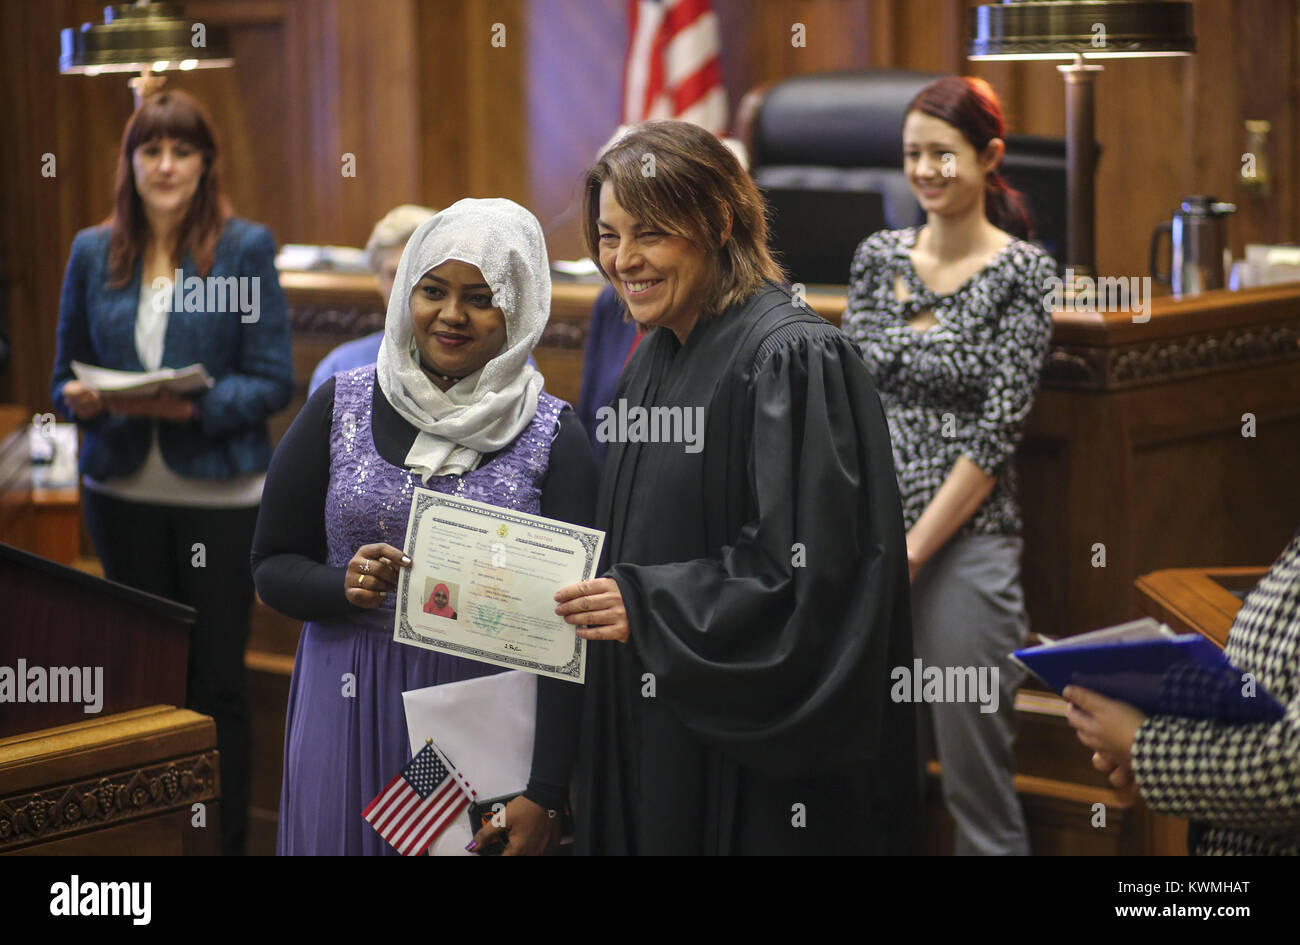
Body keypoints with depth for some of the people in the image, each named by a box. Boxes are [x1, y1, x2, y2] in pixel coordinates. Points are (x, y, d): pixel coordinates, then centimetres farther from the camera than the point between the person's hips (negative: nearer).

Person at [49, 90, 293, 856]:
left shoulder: (246, 247, -2)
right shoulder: (94, 252, 8)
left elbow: (274, 382, -5)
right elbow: (67, 373, 12)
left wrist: (195, 408, -21)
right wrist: (82, 399, -11)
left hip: (222, 491, -3)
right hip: (124, 491, 3)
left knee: (217, 676, 1)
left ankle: (226, 838, 11)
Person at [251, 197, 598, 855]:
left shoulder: (553, 436, -3)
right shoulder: (340, 407, 3)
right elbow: (273, 566, 7)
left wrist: (546, 793, -11)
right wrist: (344, 585, -16)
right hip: (349, 721, 2)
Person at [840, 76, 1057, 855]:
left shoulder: (1022, 272, -5)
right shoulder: (879, 257, 9)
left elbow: (995, 433, -10)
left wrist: (909, 552, -12)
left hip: (963, 545, -4)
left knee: (975, 767, 0)